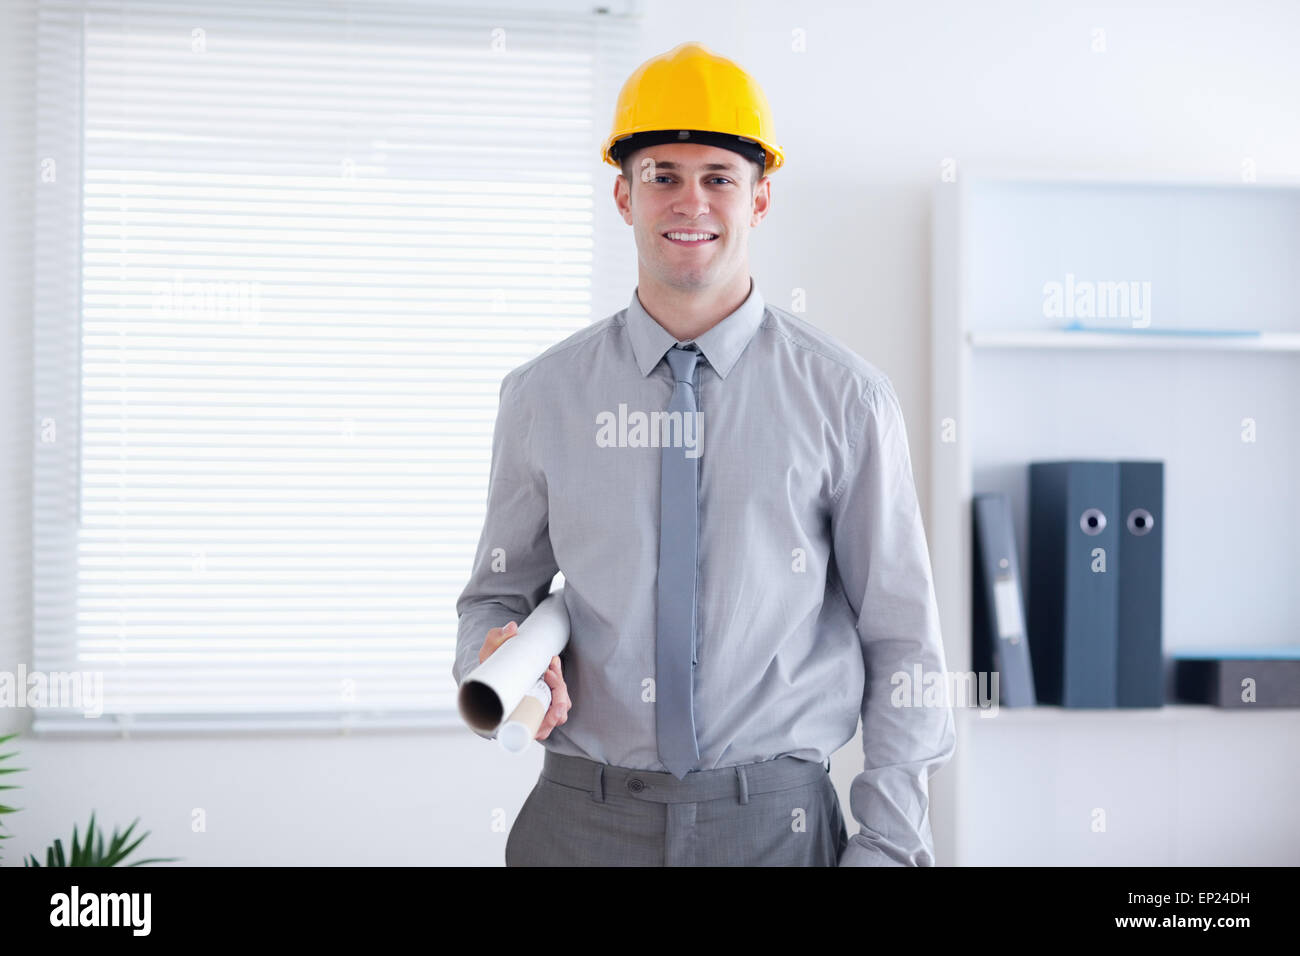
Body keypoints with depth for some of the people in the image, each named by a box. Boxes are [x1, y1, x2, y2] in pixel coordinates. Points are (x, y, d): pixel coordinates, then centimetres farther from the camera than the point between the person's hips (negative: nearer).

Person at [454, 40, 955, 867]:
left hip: (774, 822, -1)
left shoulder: (846, 398, -3)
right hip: (584, 821, 2)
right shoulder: (544, 396, 3)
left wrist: (887, 847, -8)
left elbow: (902, 643, -2)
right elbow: (500, 592, 12)